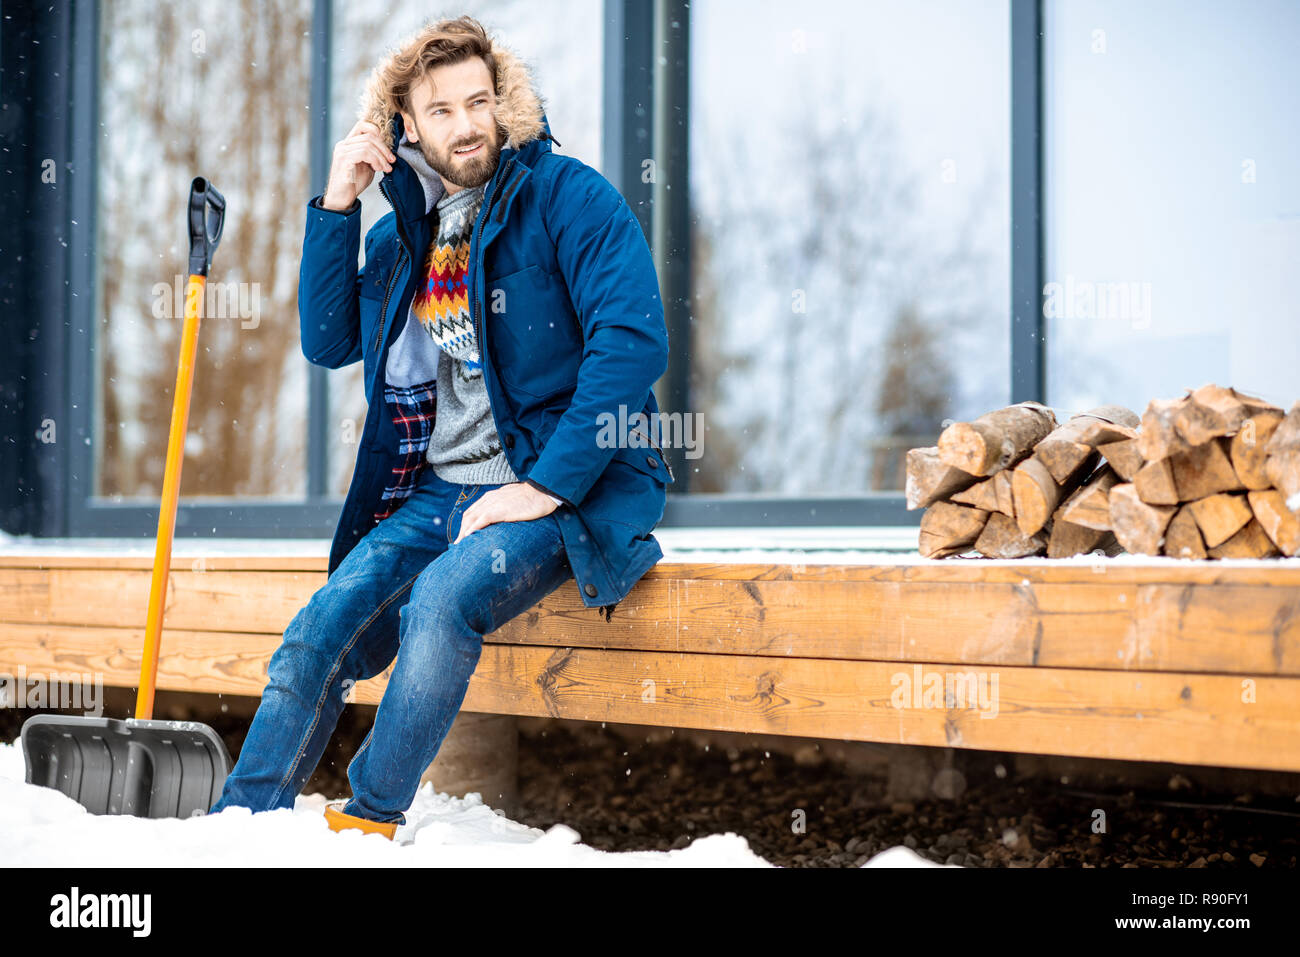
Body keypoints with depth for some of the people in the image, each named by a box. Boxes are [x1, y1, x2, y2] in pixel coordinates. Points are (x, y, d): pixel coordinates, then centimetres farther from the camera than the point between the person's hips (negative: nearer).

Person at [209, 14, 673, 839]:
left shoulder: (569, 198, -6)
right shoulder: (404, 229, 15)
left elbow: (633, 341, -16)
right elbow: (329, 344, 15)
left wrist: (547, 486, -20)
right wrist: (336, 207, 5)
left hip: (565, 489, -6)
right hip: (434, 492, 6)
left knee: (442, 598, -31)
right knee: (319, 633, -13)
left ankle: (369, 820, -19)